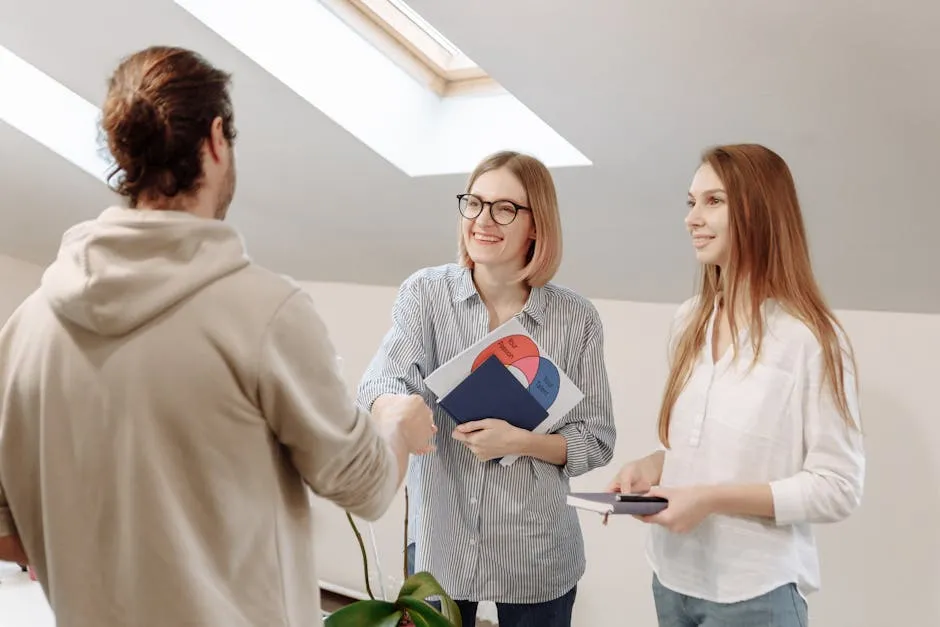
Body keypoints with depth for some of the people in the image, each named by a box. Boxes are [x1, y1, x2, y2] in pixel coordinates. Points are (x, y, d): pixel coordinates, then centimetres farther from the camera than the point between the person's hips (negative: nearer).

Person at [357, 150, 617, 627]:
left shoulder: (576, 318, -7)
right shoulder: (425, 293, -6)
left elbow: (597, 439, -3)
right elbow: (384, 380, -22)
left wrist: (520, 441, -21)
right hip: (439, 545, 1)